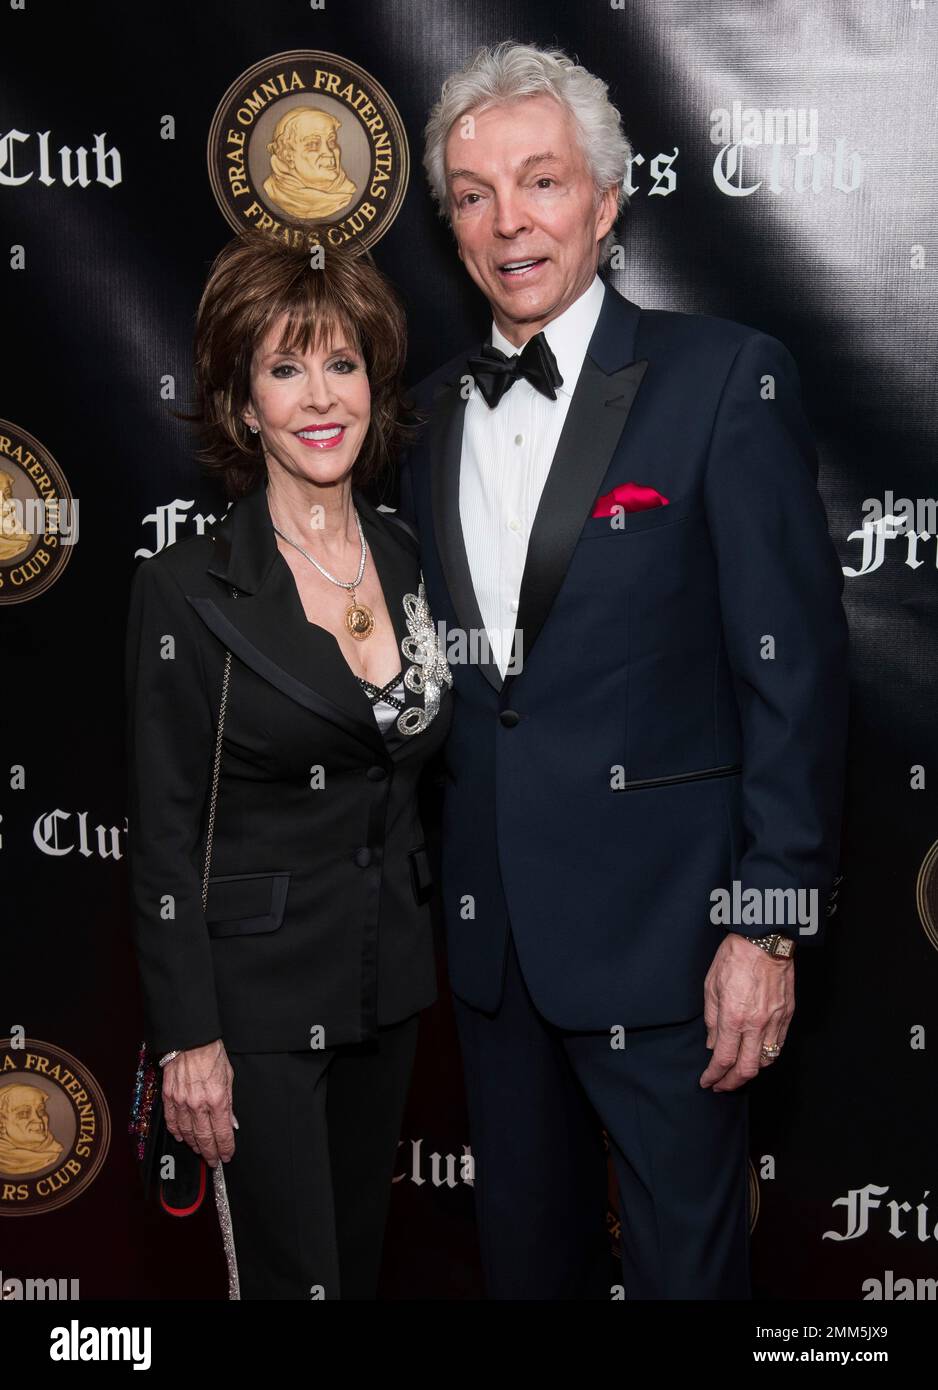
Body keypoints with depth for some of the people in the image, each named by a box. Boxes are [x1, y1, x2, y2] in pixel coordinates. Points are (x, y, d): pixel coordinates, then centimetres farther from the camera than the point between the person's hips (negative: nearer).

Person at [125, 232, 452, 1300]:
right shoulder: (187, 590, -14)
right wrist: (189, 1040, -13)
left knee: (362, 1252, 19)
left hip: (388, 978, 6)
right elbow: (163, 836, -12)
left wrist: (418, 948, 11)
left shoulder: (403, 559, 4)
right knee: (290, 1274, 4)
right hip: (258, 990, -5)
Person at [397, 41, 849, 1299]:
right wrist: (433, 891, 9)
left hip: (659, 925, -5)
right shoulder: (433, 413, 9)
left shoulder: (723, 378, -8)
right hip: (490, 929, 5)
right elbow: (442, 672, 12)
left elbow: (795, 666, -11)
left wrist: (768, 922, -14)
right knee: (525, 1249, 20)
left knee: (684, 1259, 10)